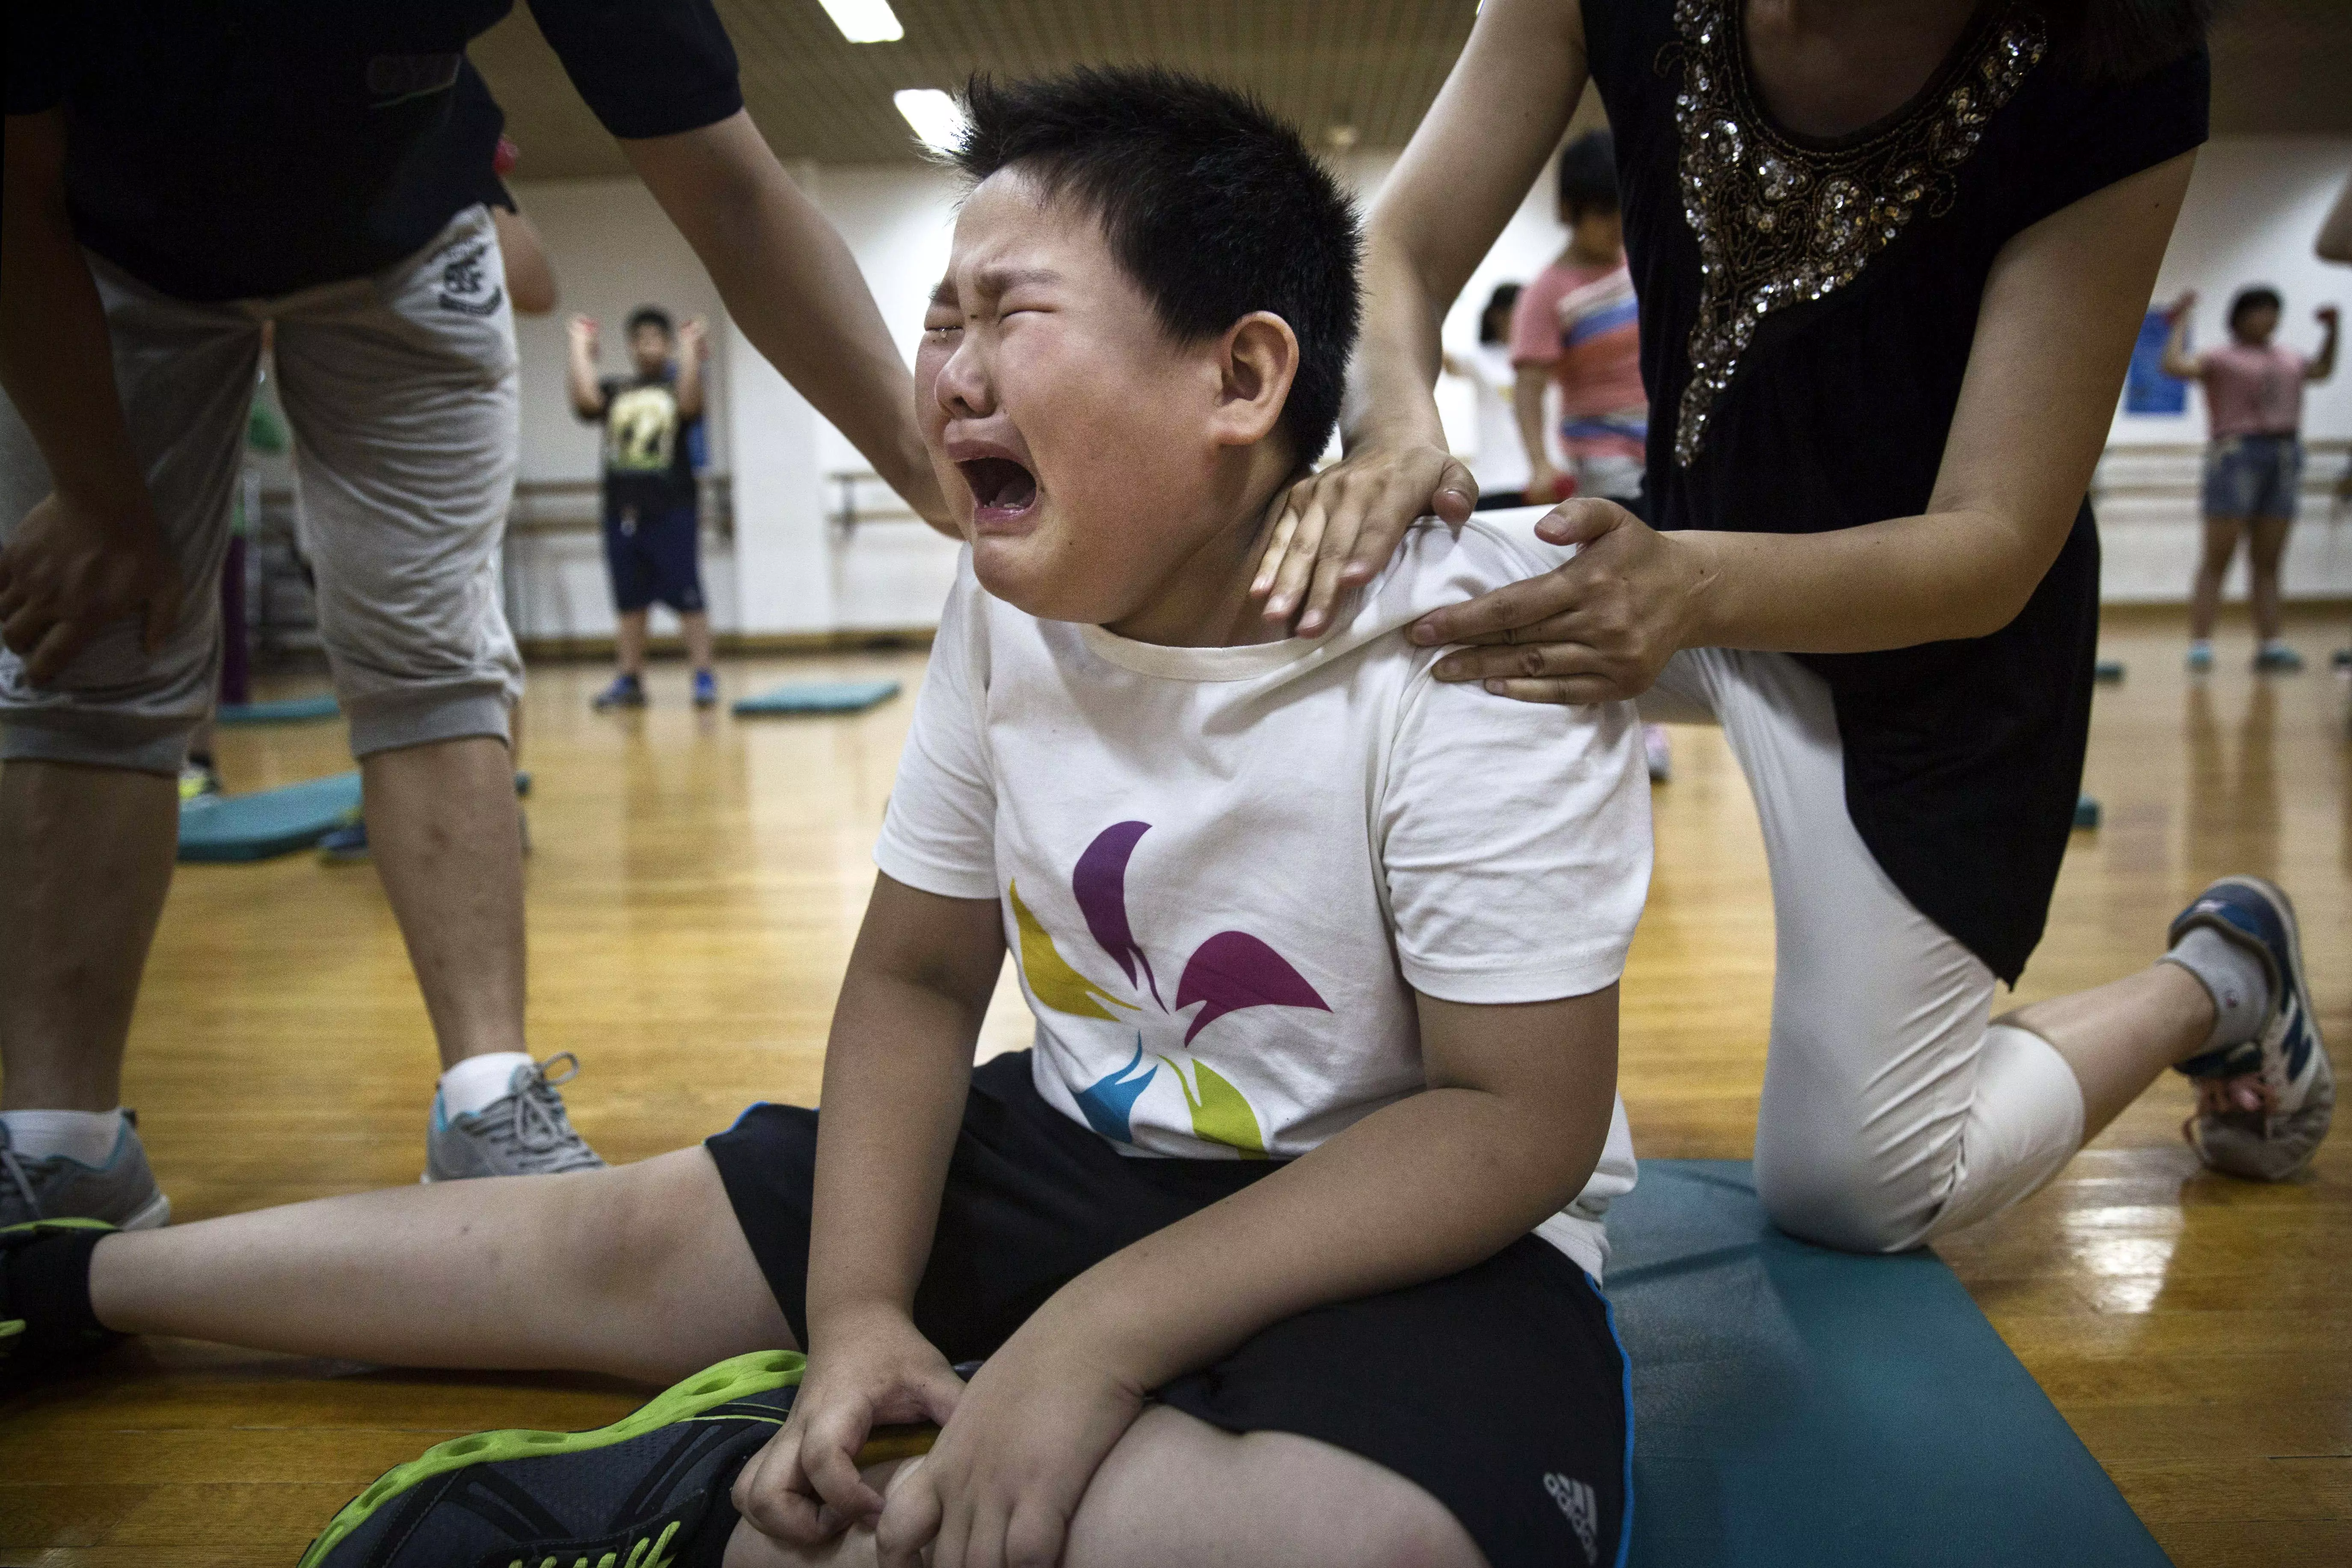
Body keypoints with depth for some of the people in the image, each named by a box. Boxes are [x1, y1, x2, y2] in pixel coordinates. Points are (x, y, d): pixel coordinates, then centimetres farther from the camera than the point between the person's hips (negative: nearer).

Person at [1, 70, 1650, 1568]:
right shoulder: (1012, 605, -6)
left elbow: (1517, 1118, -22)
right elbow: (915, 979, 2)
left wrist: (1104, 1330, -27)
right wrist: (858, 1310, -13)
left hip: (1415, 1224, -4)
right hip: (1087, 1146, 5)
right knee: (609, 1239, 7)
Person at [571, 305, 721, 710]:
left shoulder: (676, 384, 5)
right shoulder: (613, 391, 11)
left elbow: (690, 403, -18)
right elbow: (585, 399, -8)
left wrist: (689, 346, -14)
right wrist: (580, 345, -1)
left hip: (673, 512, -3)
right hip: (621, 513, 4)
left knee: (687, 598, -2)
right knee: (631, 601, 10)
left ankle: (704, 677, 1)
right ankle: (630, 680, 16)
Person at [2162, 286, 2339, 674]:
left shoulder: (2287, 357, 21)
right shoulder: (2220, 358, 1)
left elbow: (2322, 370, 38)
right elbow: (2175, 365, -16)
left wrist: (2331, 330, 27)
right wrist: (2182, 322, -7)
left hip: (2286, 456, 6)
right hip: (2238, 455, -6)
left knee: (2268, 563, 4)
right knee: (2217, 559, -7)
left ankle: (2271, 646, 3)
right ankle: (2200, 647, -10)